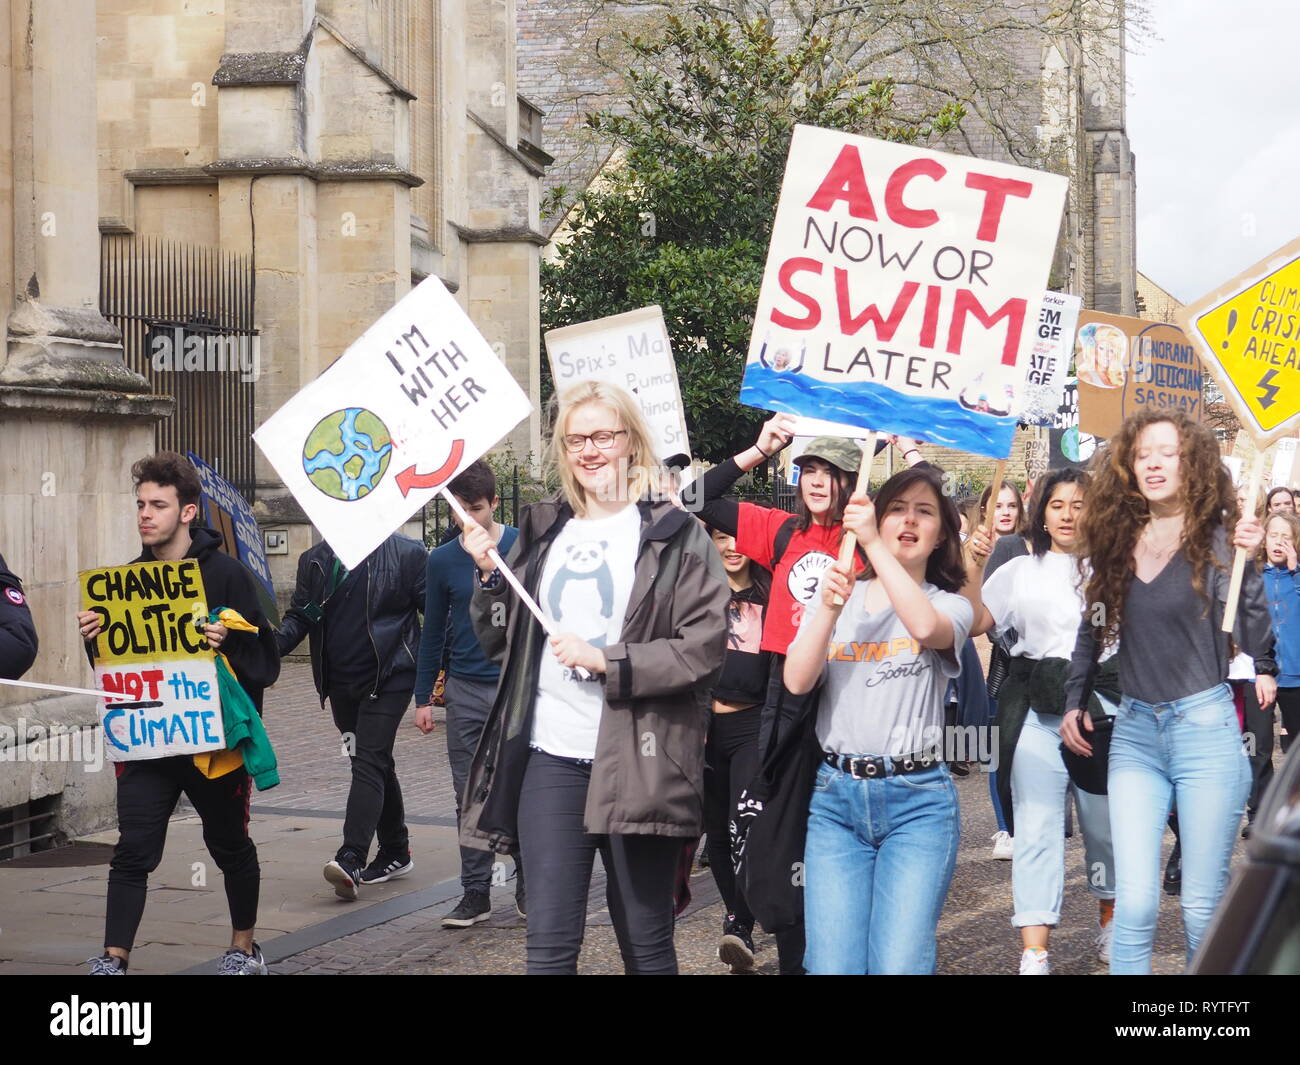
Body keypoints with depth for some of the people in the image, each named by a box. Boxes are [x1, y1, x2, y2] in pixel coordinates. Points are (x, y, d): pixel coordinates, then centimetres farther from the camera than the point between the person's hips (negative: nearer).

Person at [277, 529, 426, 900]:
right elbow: (300, 616, 9)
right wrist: (270, 646, -10)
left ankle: (351, 859, -23)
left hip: (388, 677, -5)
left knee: (369, 762, -15)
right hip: (341, 681, 5)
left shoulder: (406, 554, -4)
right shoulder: (314, 561, 9)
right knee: (376, 764, 15)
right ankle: (395, 853, 26)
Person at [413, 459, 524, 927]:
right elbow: (433, 632, 11)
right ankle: (475, 893, 13)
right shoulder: (442, 560, 4)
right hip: (466, 691, 2)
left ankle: (528, 887, 15)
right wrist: (423, 697, 9)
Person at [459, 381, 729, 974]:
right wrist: (489, 575, 3)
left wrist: (606, 661, -15)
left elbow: (704, 646, -10)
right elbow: (500, 641, 19)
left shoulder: (673, 534, 0)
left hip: (637, 762, -4)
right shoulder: (544, 531, 14)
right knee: (549, 944, 1)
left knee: (646, 944, 7)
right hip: (551, 756, 4)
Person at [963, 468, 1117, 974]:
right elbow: (975, 623, 2)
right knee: (1036, 829, -5)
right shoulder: (1020, 571, 12)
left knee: (1105, 822, 8)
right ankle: (1034, 952, -7)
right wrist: (973, 570, -10)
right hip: (1038, 711, 0)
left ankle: (1110, 917, 32)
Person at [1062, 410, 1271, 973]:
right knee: (1135, 905, -5)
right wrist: (1073, 701, 16)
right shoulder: (1115, 542, 6)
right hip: (1135, 731, 3)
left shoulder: (1217, 540, -5)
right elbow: (1092, 628, 21)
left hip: (1206, 727, -3)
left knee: (1203, 906, 3)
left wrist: (1247, 565, -22)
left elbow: (1253, 646, -13)